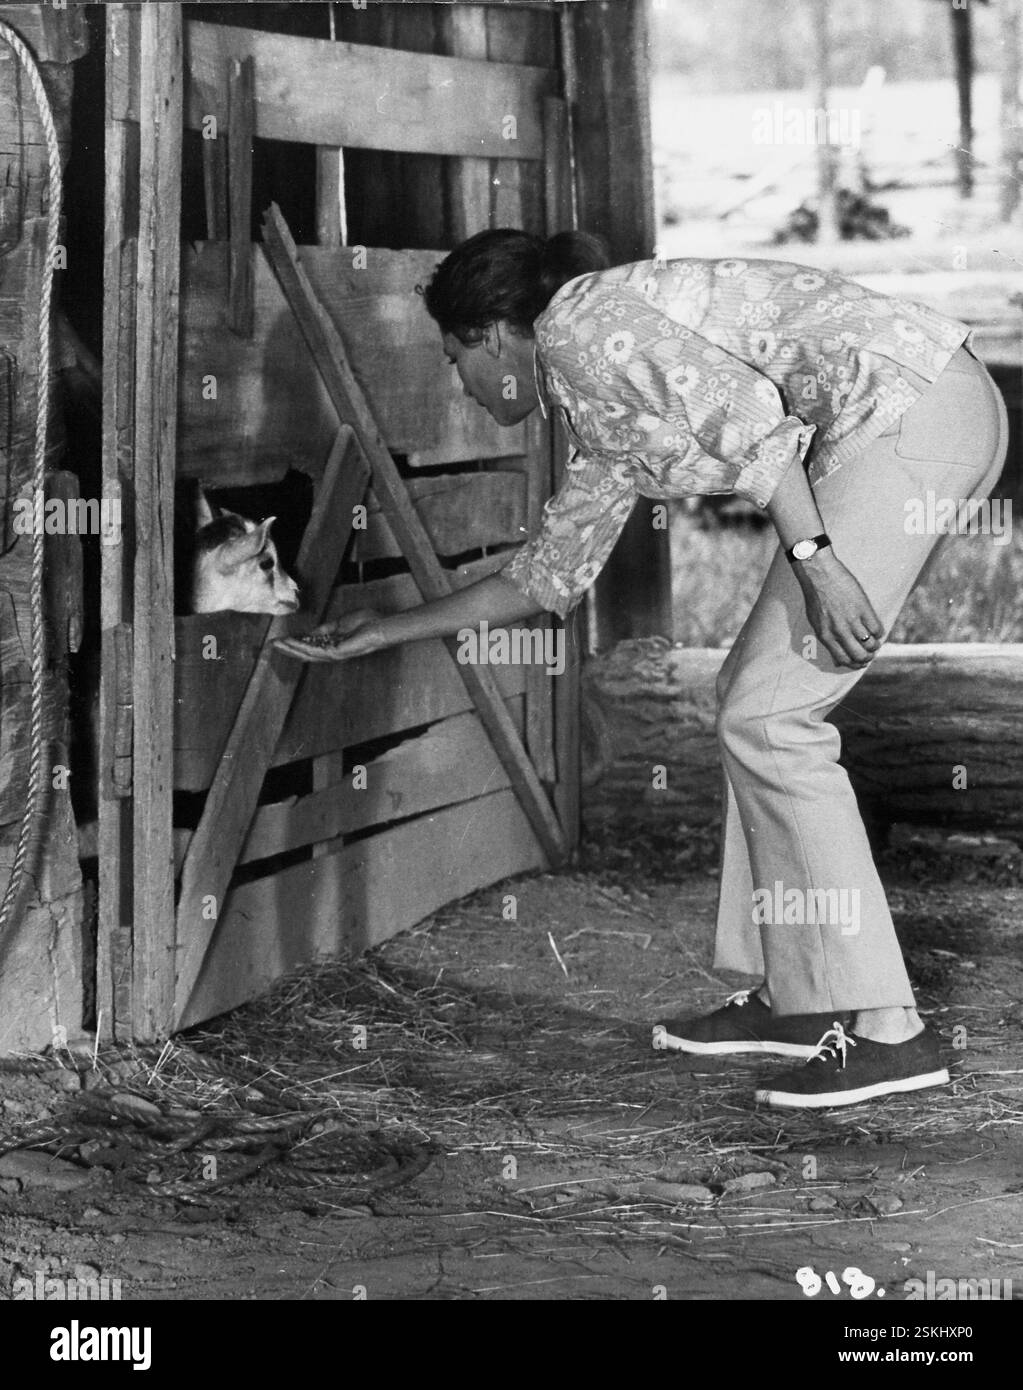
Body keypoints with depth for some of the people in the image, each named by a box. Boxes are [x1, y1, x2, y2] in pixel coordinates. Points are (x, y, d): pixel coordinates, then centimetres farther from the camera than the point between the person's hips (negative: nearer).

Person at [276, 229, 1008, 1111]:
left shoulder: (579, 327, -4)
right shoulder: (601, 412, 24)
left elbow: (747, 412, -17)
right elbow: (553, 572, 32)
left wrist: (812, 558, -21)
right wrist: (392, 631, 39)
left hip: (906, 407, -10)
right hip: (934, 422, 10)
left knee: (768, 715, -8)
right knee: (755, 700, 14)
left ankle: (884, 1029, -8)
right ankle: (789, 997, 18)